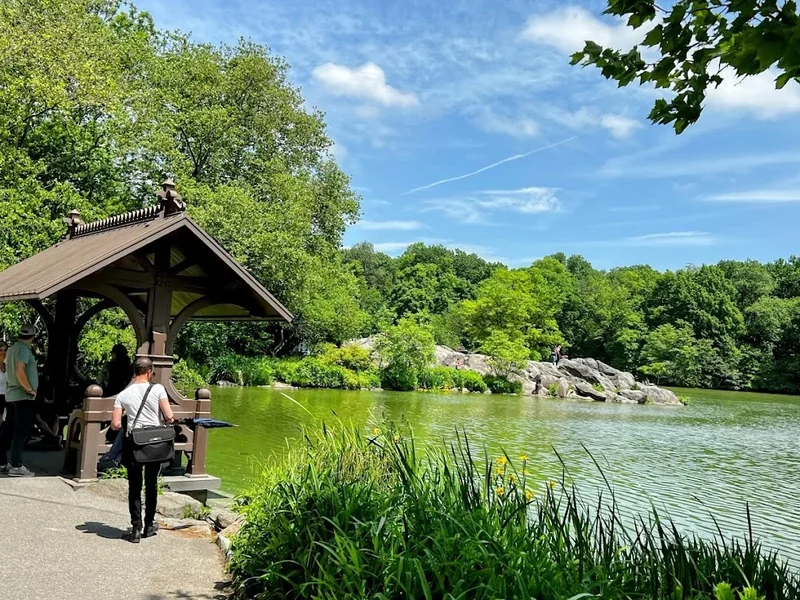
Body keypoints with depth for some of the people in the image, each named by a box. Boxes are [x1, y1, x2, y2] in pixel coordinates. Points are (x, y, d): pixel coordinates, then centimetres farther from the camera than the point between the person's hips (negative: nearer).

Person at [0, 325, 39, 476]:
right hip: (23, 396, -9)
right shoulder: (24, 349, -14)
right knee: (20, 431, -8)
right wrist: (30, 389, -18)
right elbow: (20, 371, -26)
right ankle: (16, 466, -10)